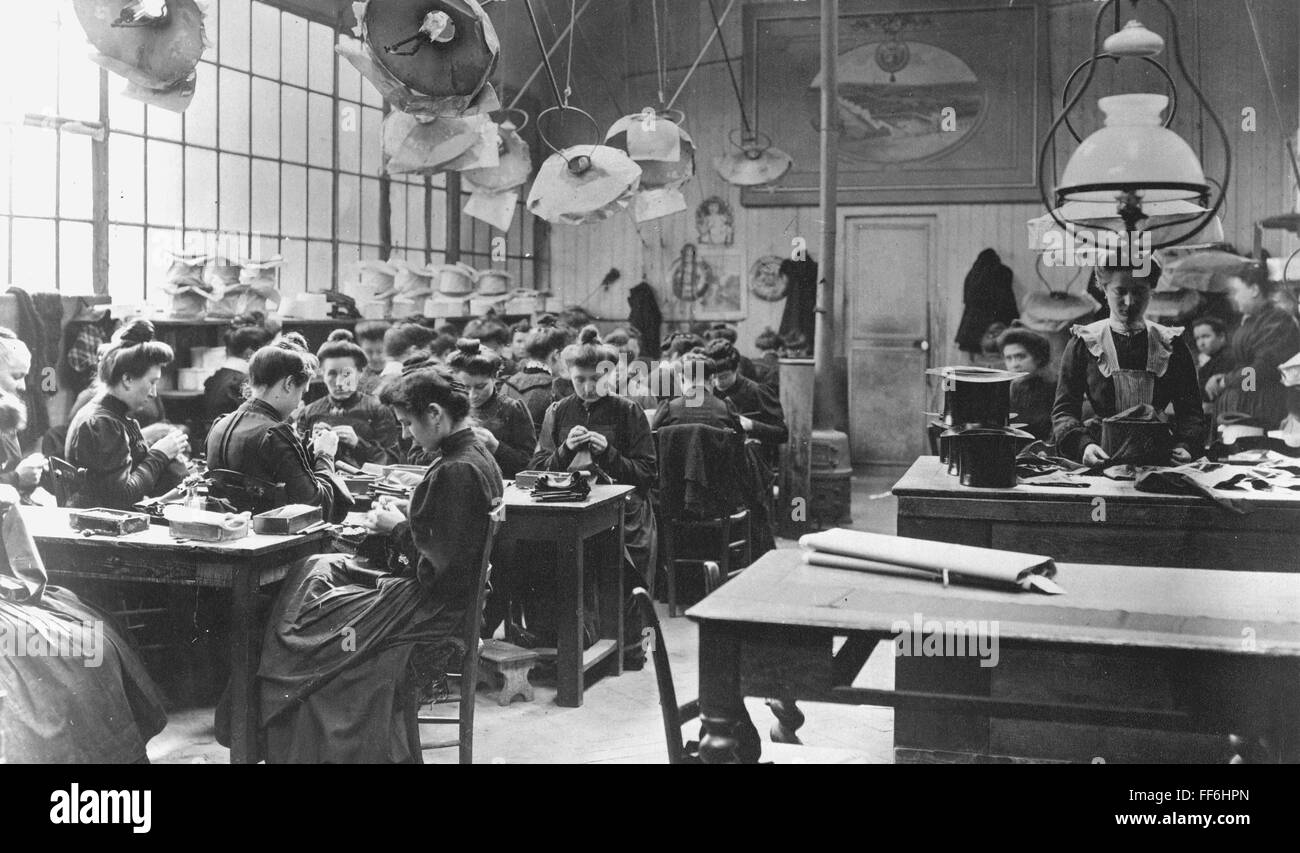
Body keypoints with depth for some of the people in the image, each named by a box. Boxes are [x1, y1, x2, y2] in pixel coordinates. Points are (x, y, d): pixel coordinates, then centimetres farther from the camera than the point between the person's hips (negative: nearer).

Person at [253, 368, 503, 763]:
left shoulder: (456, 471, -24)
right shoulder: (478, 456, 6)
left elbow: (438, 567, -25)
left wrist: (398, 528, -11)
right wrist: (408, 516, 6)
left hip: (432, 609, -10)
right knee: (317, 568, 12)